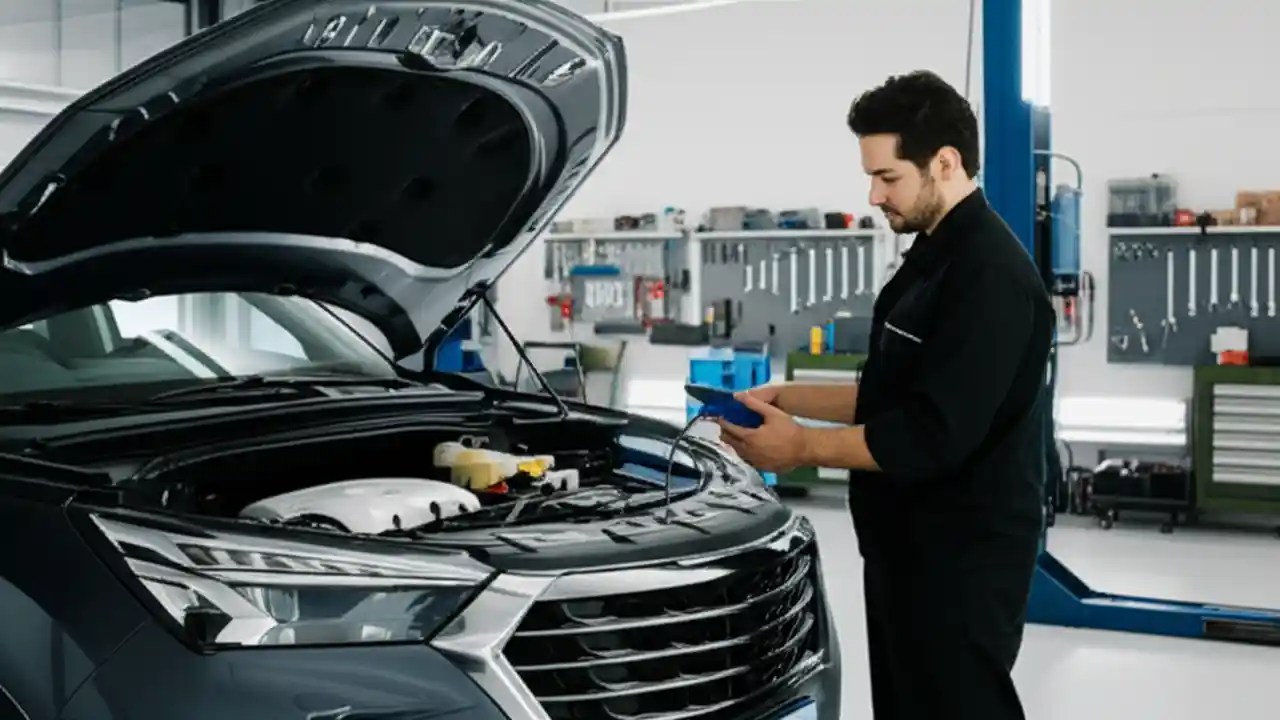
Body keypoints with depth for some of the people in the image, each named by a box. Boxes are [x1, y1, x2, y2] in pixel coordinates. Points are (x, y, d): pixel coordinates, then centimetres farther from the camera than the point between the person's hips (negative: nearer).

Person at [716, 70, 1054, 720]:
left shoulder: (990, 274, -20)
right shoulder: (933, 258, 13)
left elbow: (935, 435, -26)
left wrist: (803, 447, -18)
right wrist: (789, 398, 9)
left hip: (962, 562, -10)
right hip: (908, 548, 10)